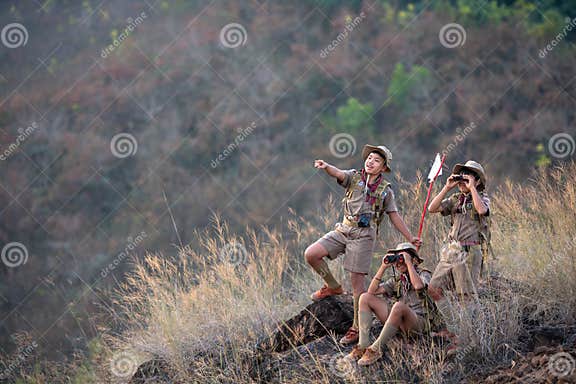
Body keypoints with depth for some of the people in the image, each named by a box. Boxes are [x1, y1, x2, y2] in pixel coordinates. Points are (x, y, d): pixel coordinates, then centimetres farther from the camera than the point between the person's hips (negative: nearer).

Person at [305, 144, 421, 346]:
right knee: (311, 254, -14)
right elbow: (338, 173, -15)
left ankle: (357, 328, 6)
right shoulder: (354, 177, 6)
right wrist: (326, 167, -39)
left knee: (357, 284, -3)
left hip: (363, 236, -3)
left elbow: (395, 217, 13)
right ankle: (332, 286, 11)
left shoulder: (385, 190, 5)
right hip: (343, 230, 3)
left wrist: (410, 238, 11)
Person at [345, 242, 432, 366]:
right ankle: (363, 345, -17)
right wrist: (383, 267, 0)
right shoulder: (397, 280, 17)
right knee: (365, 298, -2)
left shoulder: (424, 274, 0)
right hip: (400, 322, 7)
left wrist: (408, 263, -18)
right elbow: (372, 291, 6)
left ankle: (376, 349, -32)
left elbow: (418, 286, -27)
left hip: (418, 321, -7)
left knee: (399, 306, -40)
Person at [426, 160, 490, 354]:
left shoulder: (482, 198, 0)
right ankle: (451, 330, 6)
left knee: (466, 297, -3)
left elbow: (481, 210, -25)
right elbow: (432, 209, 3)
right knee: (434, 289, -1)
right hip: (450, 251, 6)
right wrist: (447, 188, -2)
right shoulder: (455, 200, 14)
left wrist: (472, 188, -15)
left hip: (469, 253, -6)